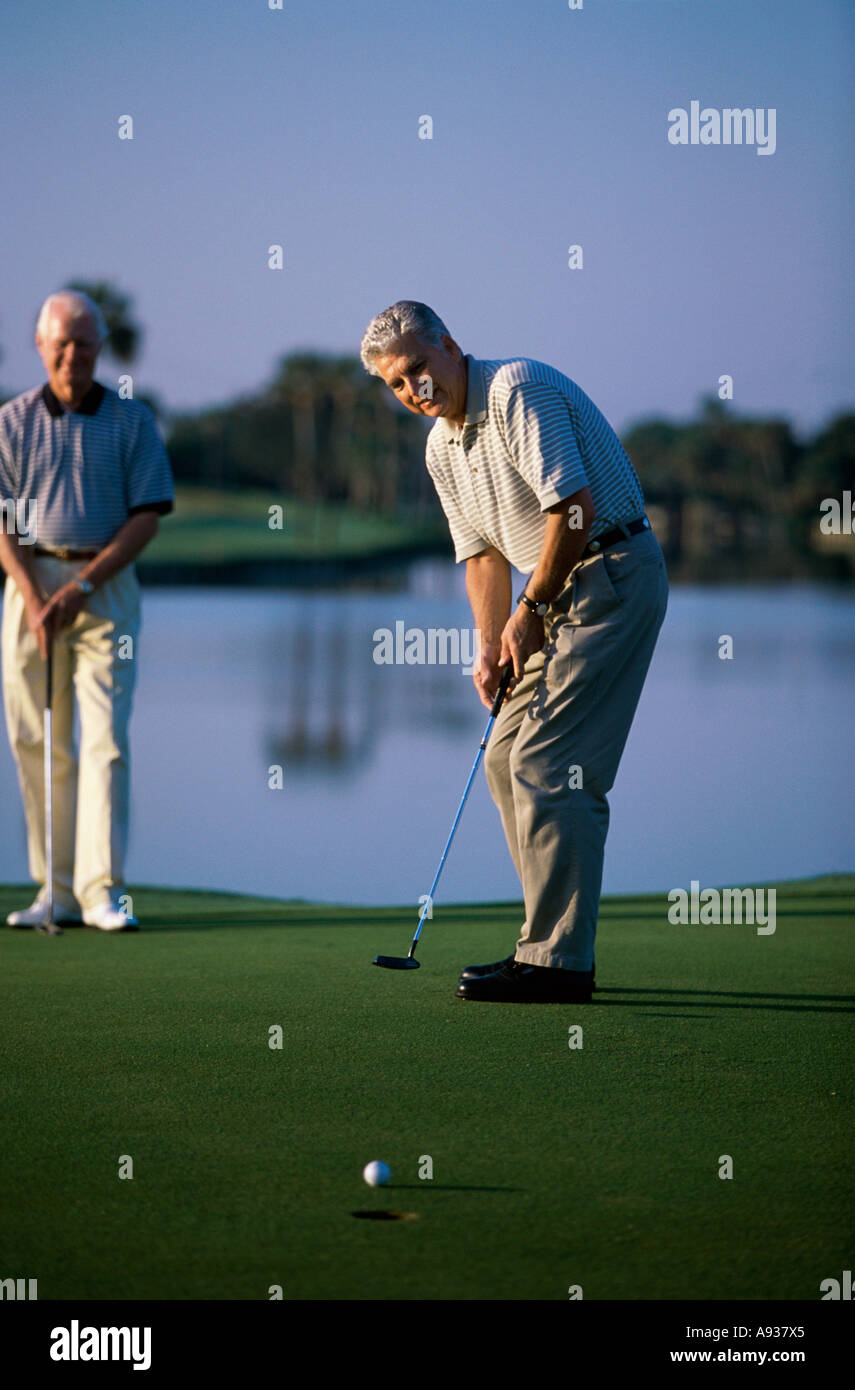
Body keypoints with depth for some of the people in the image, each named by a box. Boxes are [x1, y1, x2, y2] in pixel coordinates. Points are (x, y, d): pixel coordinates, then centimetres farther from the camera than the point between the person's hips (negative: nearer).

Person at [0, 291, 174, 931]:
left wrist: (84, 585, -10)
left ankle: (103, 890, -9)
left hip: (106, 585, -1)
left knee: (107, 739, -9)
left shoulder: (132, 421, 4)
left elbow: (147, 515, 0)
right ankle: (56, 890, 7)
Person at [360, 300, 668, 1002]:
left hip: (614, 572, -10)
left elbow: (574, 505, -22)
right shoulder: (441, 448, 13)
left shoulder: (518, 387, -15)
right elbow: (483, 552, 18)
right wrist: (492, 647, 5)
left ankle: (558, 961, -14)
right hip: (558, 588, 10)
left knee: (545, 763, -15)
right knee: (506, 758, 10)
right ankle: (553, 943, 15)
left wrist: (533, 608, -14)